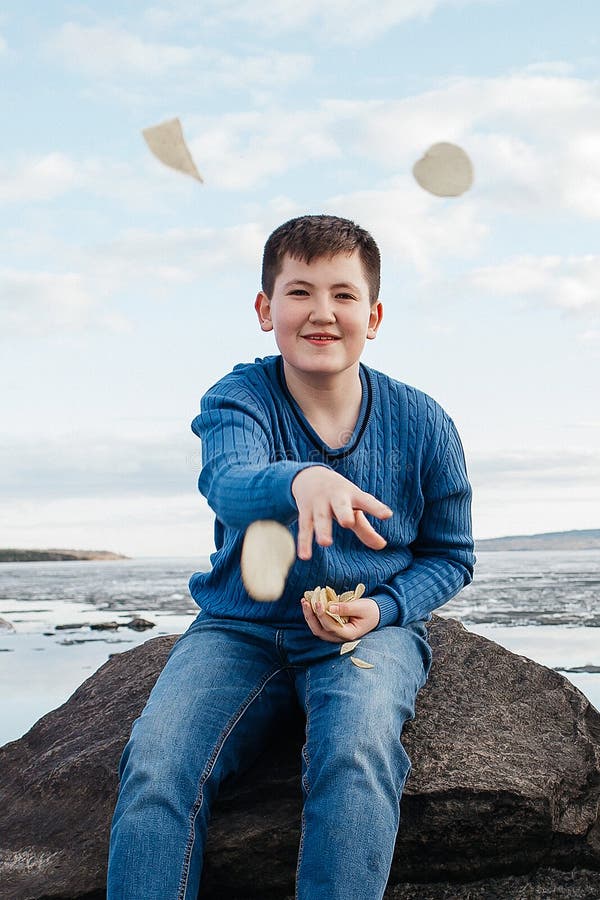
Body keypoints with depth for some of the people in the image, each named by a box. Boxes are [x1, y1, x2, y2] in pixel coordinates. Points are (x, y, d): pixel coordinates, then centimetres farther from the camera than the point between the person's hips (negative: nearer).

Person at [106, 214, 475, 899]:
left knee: (355, 755, -34)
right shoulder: (238, 399, -5)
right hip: (241, 627, 1)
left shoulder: (423, 425, -1)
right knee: (153, 763, -26)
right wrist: (300, 480, -54)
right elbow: (230, 483, -29)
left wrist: (380, 609, -13)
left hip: (369, 632, 0)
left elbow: (450, 556, 9)